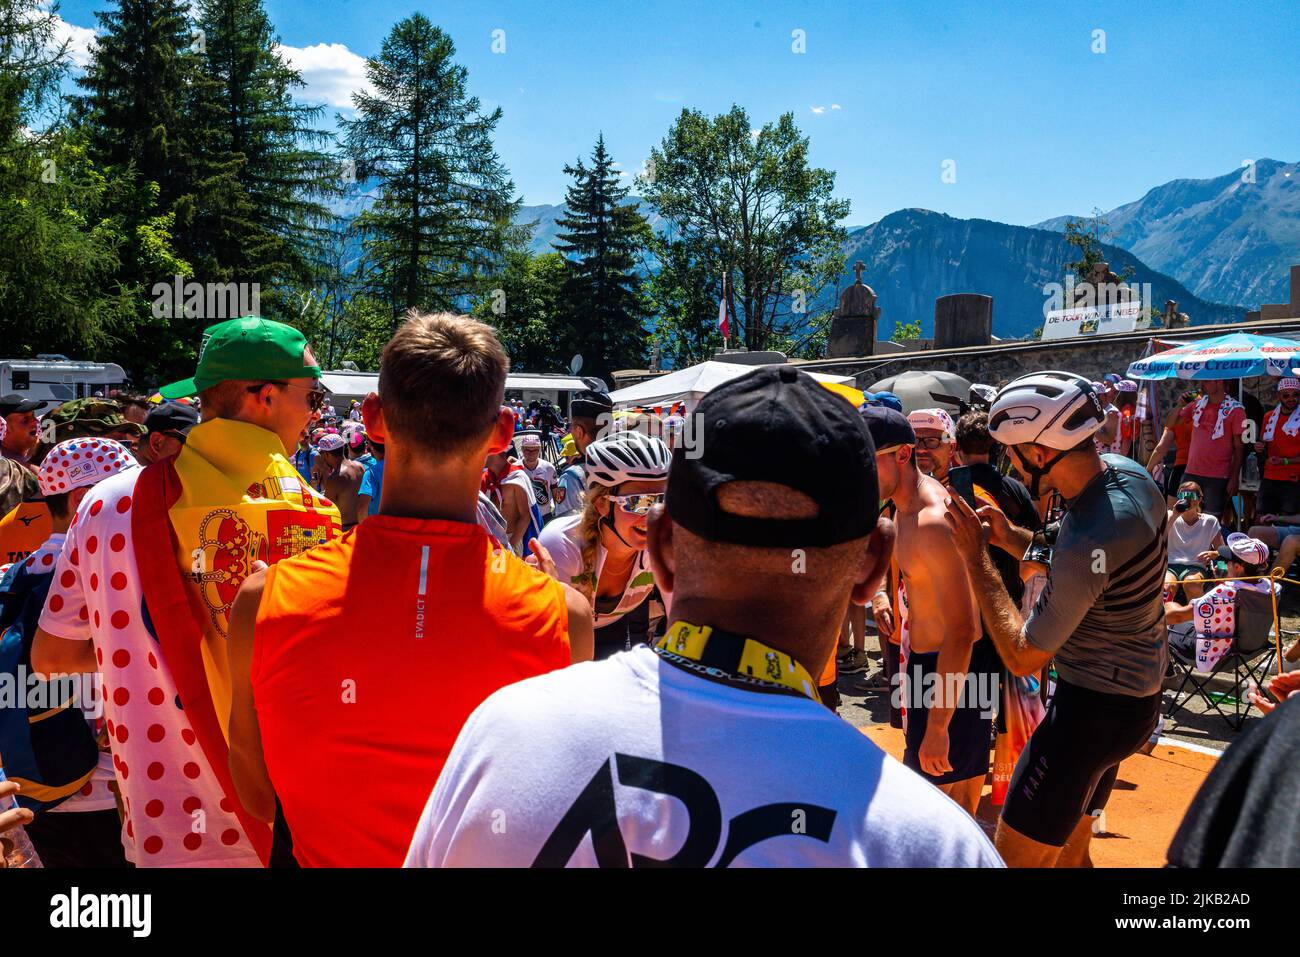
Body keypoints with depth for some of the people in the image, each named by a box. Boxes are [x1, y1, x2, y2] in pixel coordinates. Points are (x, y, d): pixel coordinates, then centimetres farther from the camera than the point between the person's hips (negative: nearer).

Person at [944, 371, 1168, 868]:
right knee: (1069, 850, 24)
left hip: (1093, 709, -10)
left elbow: (1023, 657, -23)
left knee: (1016, 855, -1)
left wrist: (976, 559, -19)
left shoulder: (1088, 540, -33)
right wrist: (1011, 538, -1)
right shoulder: (1126, 472, -4)